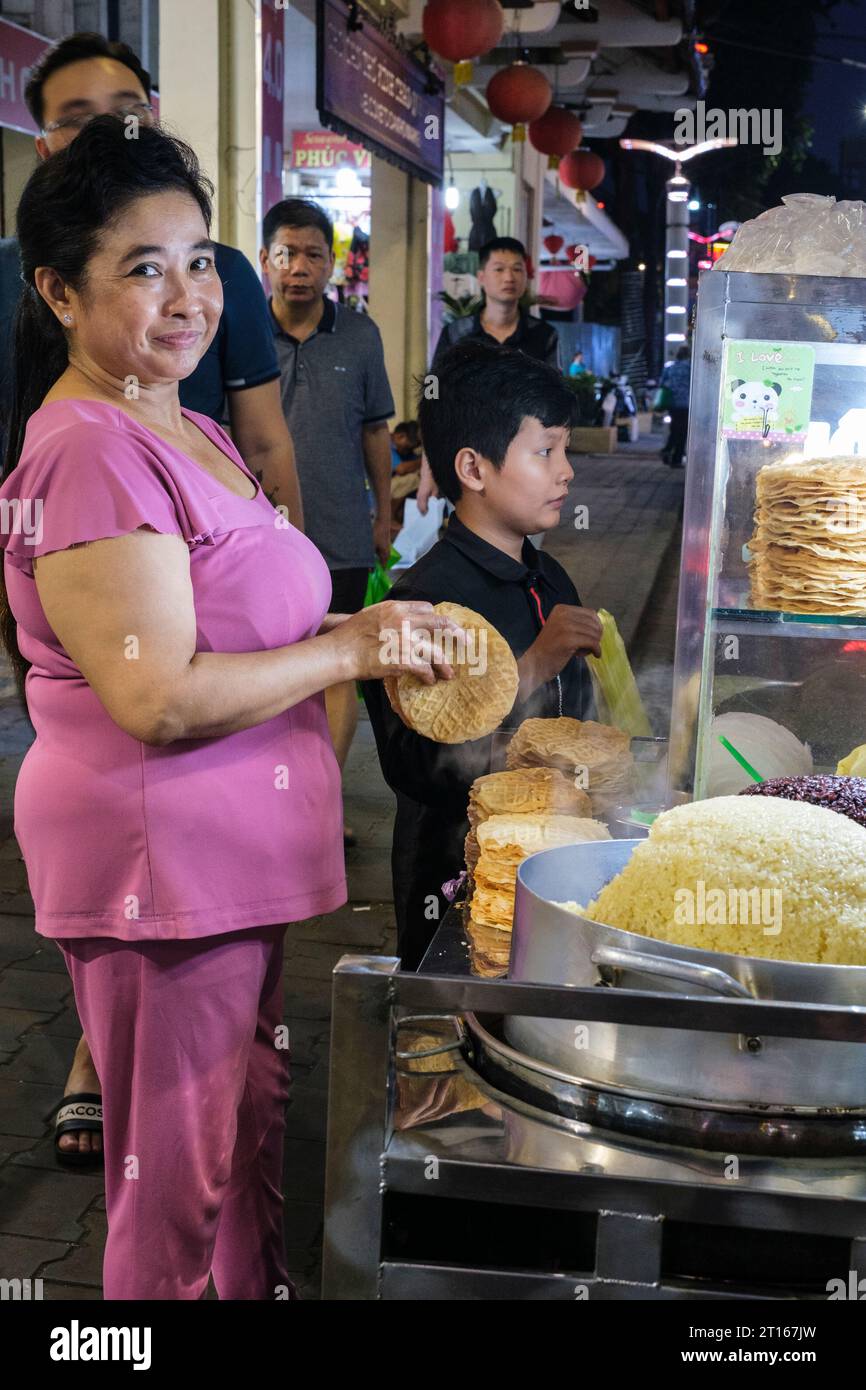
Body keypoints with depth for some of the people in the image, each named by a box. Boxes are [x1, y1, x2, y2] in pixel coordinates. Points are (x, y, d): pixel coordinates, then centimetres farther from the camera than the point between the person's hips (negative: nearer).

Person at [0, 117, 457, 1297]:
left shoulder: (190, 433, 14)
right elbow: (160, 699, -24)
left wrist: (362, 628, 9)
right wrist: (347, 650, -15)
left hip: (235, 860, 10)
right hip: (158, 857, -10)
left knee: (260, 1153, 21)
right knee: (178, 1189, 5)